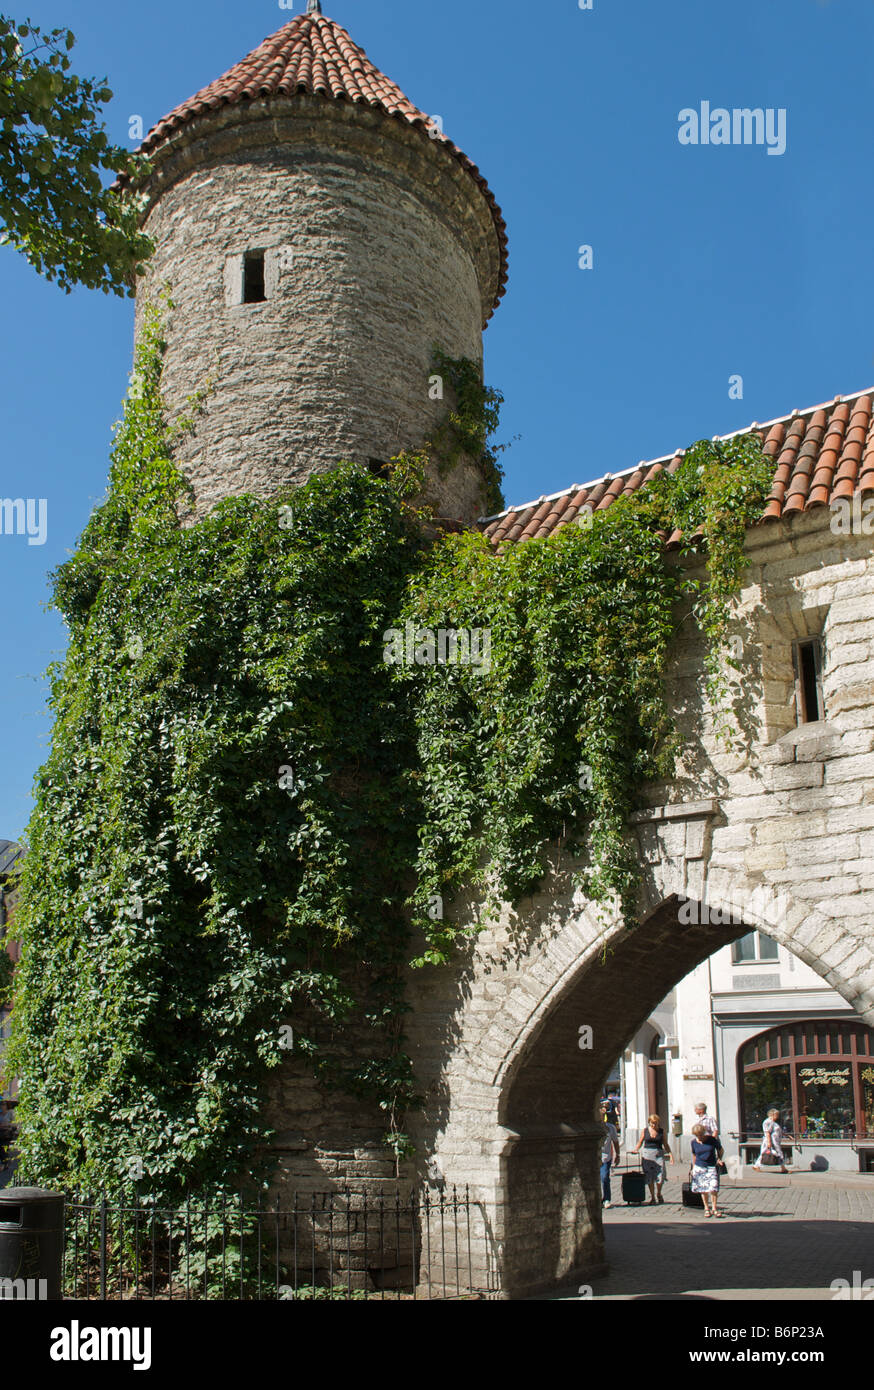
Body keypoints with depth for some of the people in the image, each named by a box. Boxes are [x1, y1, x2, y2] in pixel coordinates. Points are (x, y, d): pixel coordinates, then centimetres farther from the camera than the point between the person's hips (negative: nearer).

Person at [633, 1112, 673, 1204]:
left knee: (660, 1175, -10)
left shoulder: (661, 1131, 7)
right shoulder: (645, 1131, 6)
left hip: (659, 1154, 0)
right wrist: (636, 1150, -5)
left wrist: (670, 1153, 2)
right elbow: (640, 1142, 11)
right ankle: (652, 1197, 14)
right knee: (649, 1176, 1)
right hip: (647, 1154, 0)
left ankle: (659, 1194, 15)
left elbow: (665, 1144, 12)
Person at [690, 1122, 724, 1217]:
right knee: (703, 1190, 4)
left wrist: (719, 1159, -4)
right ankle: (706, 1208, 19)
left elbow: (720, 1150, 10)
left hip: (711, 1167, -2)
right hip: (699, 1167, 2)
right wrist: (693, 1168, 14)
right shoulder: (694, 1142, 1)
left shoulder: (712, 1139, -5)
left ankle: (714, 1209, 1)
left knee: (713, 1188, -12)